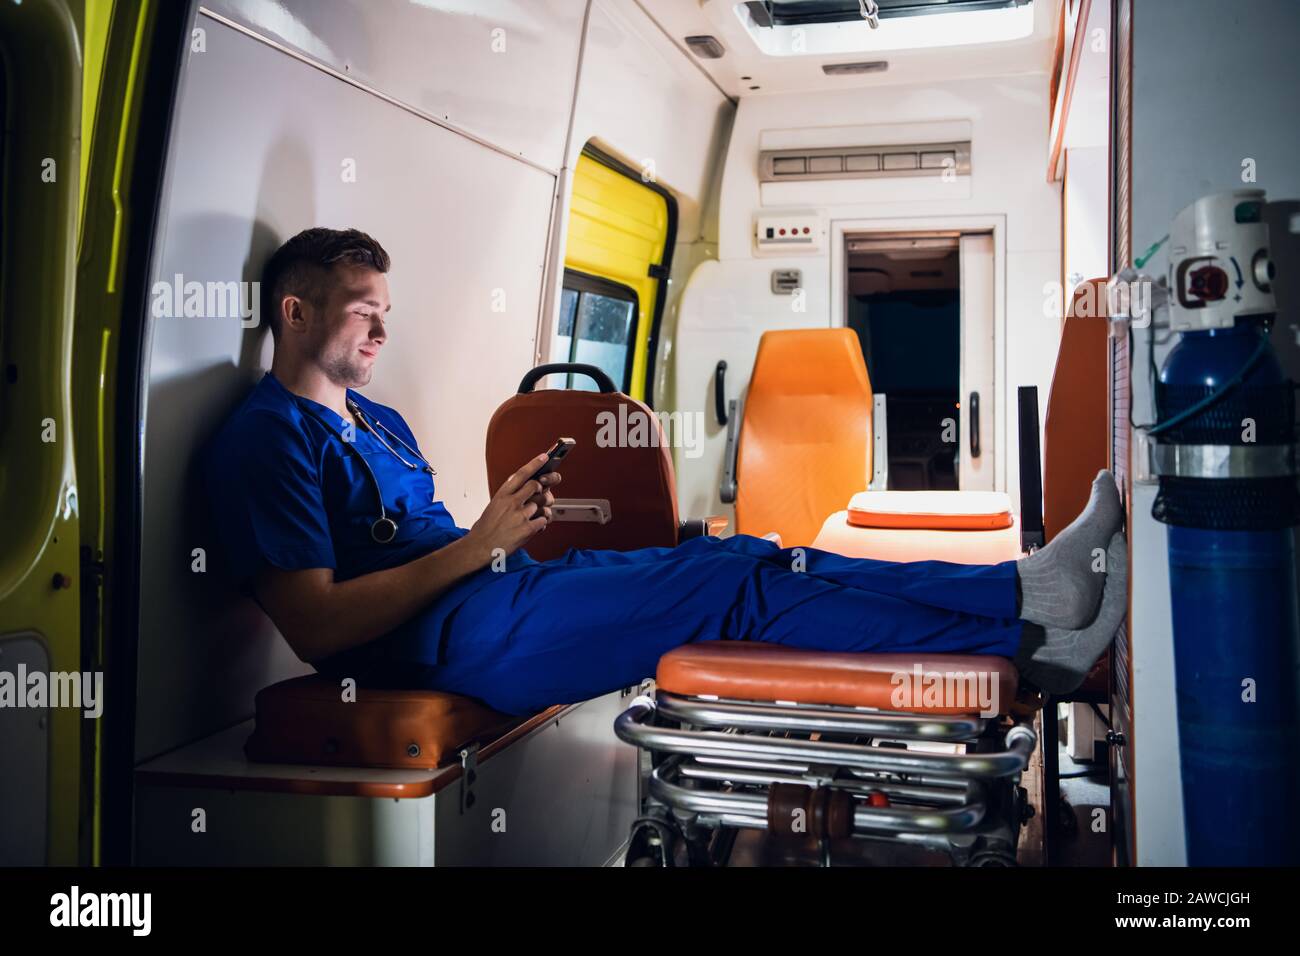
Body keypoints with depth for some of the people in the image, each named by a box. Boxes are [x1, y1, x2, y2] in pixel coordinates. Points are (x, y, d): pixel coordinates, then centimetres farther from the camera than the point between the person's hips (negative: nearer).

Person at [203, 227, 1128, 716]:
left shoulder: (374, 418, 24)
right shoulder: (266, 436, -6)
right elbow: (316, 625, -15)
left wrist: (509, 517, 3)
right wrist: (477, 546, -15)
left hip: (501, 587, 9)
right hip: (443, 640, -9)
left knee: (745, 563, -7)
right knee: (732, 579, -19)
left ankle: (1023, 606, -11)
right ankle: (1026, 607, -17)